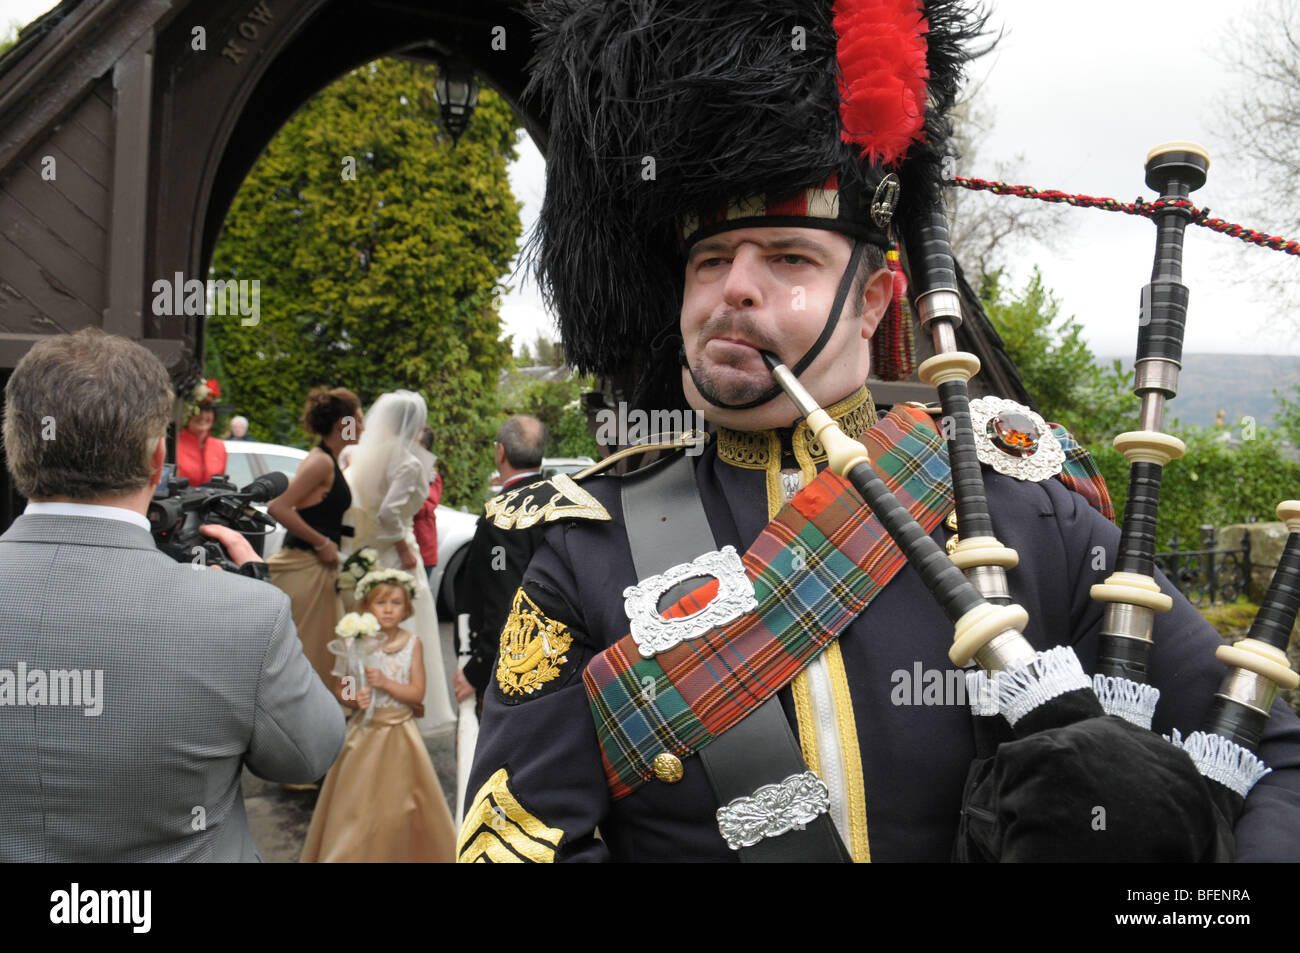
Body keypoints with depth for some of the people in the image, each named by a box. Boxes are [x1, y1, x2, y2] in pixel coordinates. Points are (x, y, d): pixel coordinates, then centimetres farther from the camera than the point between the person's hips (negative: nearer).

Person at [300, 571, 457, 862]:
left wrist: (385, 683, -19)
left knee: (398, 802, 8)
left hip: (400, 734, 1)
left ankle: (402, 854, 25)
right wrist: (353, 699, -19)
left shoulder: (412, 643, -3)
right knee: (357, 803, 4)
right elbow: (341, 689, 2)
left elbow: (417, 693, -7)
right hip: (365, 733, 0)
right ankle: (352, 855, 20)